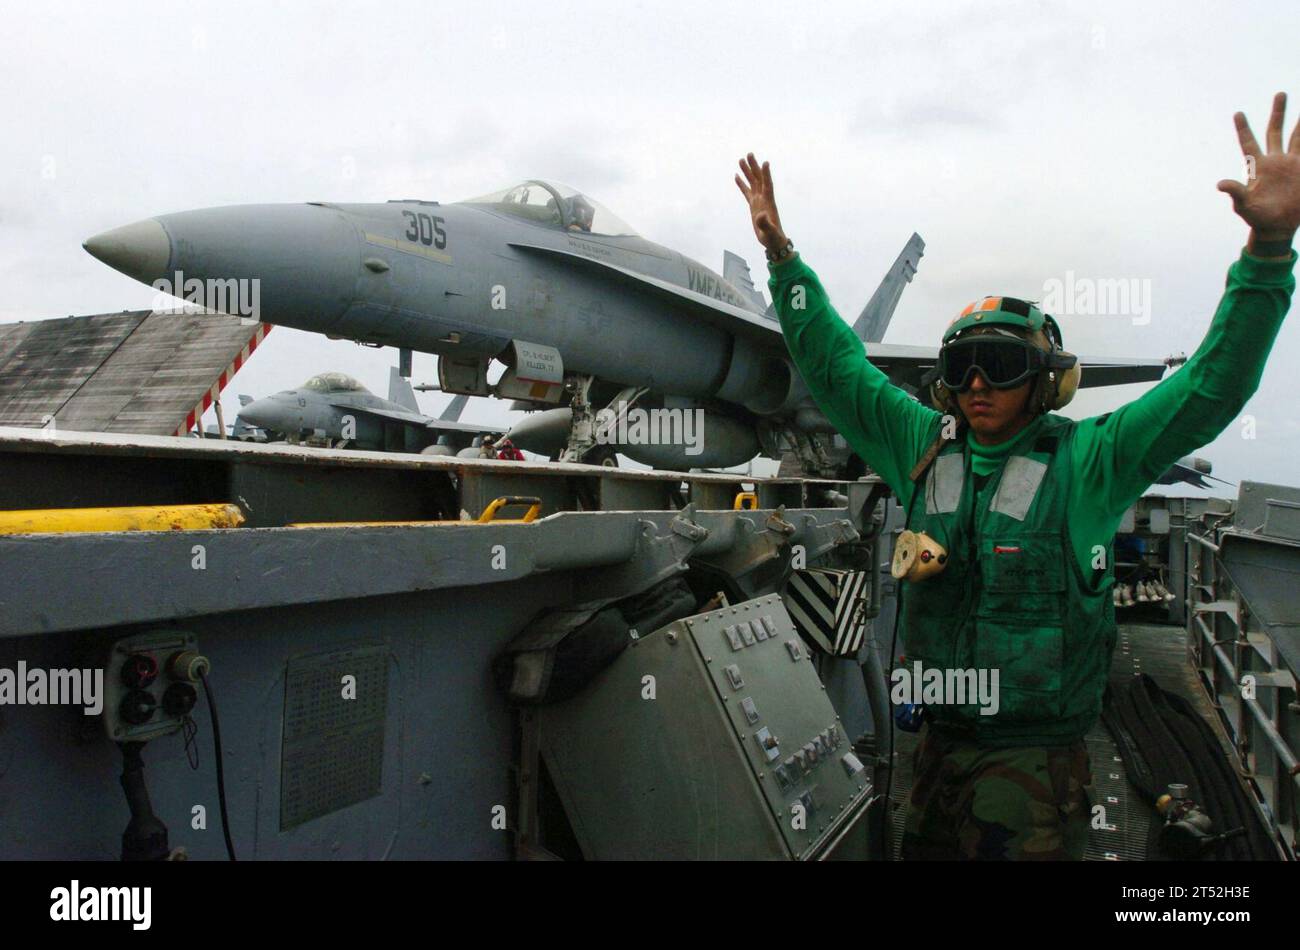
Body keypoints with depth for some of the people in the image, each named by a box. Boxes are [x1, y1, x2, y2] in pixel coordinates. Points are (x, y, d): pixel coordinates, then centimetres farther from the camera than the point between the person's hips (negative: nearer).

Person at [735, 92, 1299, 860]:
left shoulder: (1087, 461, -6)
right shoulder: (924, 450, 3)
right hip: (939, 746, 4)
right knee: (923, 852, 17)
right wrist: (783, 257, 3)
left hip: (1037, 763, -4)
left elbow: (1213, 387, -13)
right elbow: (833, 365, 7)